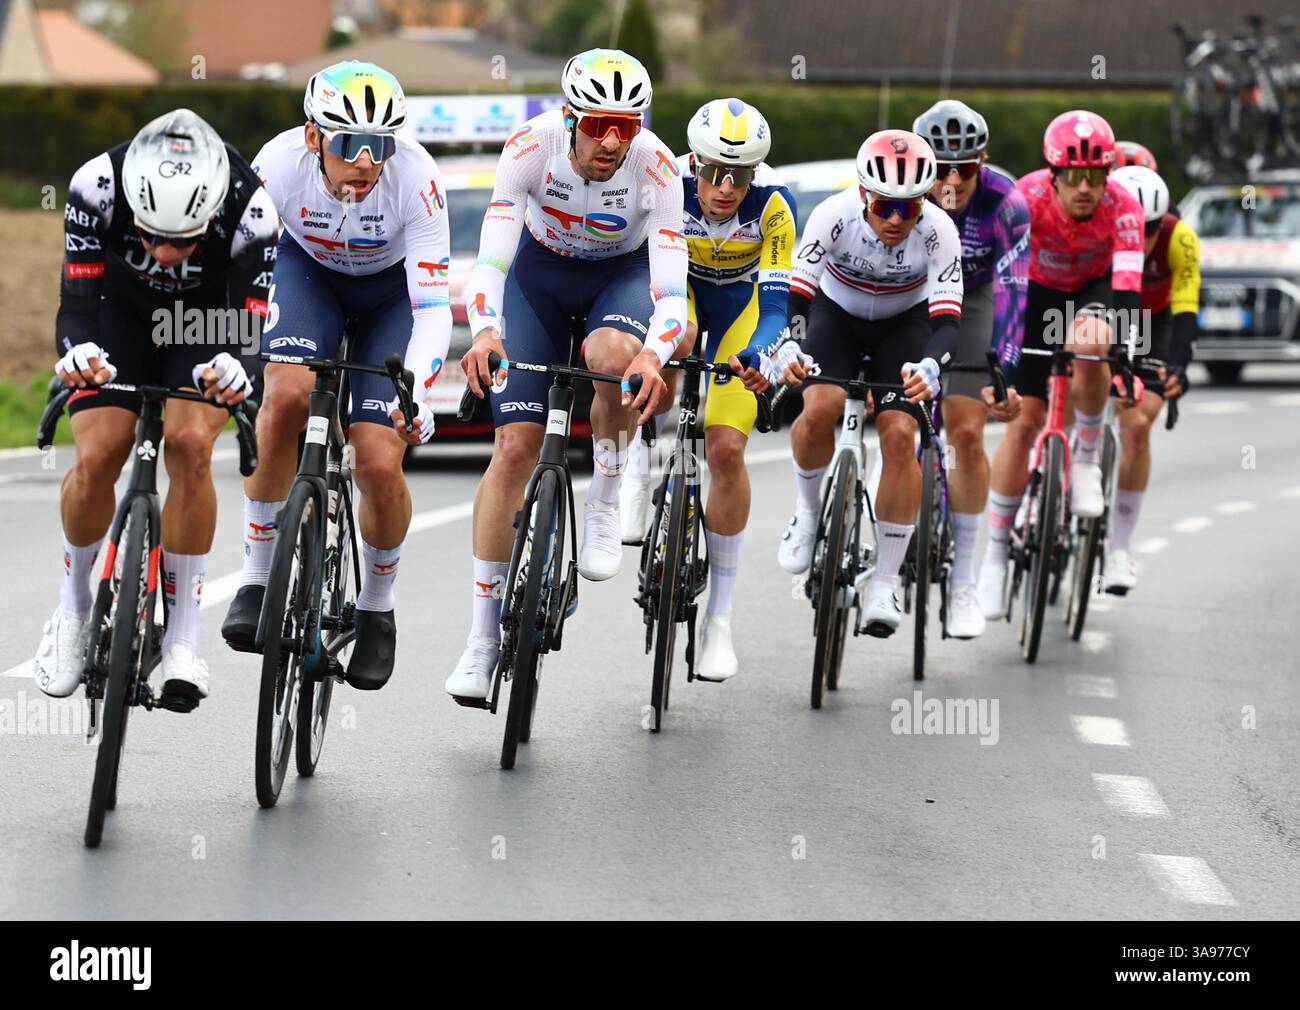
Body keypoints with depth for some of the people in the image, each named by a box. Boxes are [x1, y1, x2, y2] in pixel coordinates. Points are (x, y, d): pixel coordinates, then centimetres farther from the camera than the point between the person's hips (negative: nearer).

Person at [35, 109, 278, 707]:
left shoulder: (249, 209, -35)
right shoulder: (97, 184, -33)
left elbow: (250, 328, -31)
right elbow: (76, 301, -28)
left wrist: (232, 368, -54)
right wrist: (77, 351, -50)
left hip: (205, 320, -1)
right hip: (121, 310, 1)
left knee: (190, 447, -25)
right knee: (96, 458, -19)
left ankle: (182, 639, -14)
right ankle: (73, 608, 8)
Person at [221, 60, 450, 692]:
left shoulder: (415, 178, -34)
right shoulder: (281, 164, -31)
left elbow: (434, 308, -33)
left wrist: (415, 392, -49)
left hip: (392, 290, -1)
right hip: (308, 270, 1)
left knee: (379, 463, -15)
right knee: (286, 396, -30)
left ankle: (376, 609, 13)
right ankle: (257, 578, -14)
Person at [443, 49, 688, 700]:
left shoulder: (657, 170, -30)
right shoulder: (531, 147, -30)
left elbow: (671, 290, -34)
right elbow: (492, 256, -34)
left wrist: (653, 355, -54)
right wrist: (485, 330, -53)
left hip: (624, 273, -1)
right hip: (541, 268, 1)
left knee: (613, 353, -37)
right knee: (515, 446, -9)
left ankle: (604, 505, -11)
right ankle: (483, 635, 0)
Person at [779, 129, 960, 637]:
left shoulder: (938, 230, -30)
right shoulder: (835, 216, -31)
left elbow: (947, 318, -33)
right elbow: (795, 293, -32)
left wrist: (929, 367, -53)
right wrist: (788, 351, -51)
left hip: (905, 323, 0)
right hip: (837, 313, 0)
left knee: (899, 434, -19)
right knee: (821, 406, -28)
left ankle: (886, 581, -8)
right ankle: (807, 509, 2)